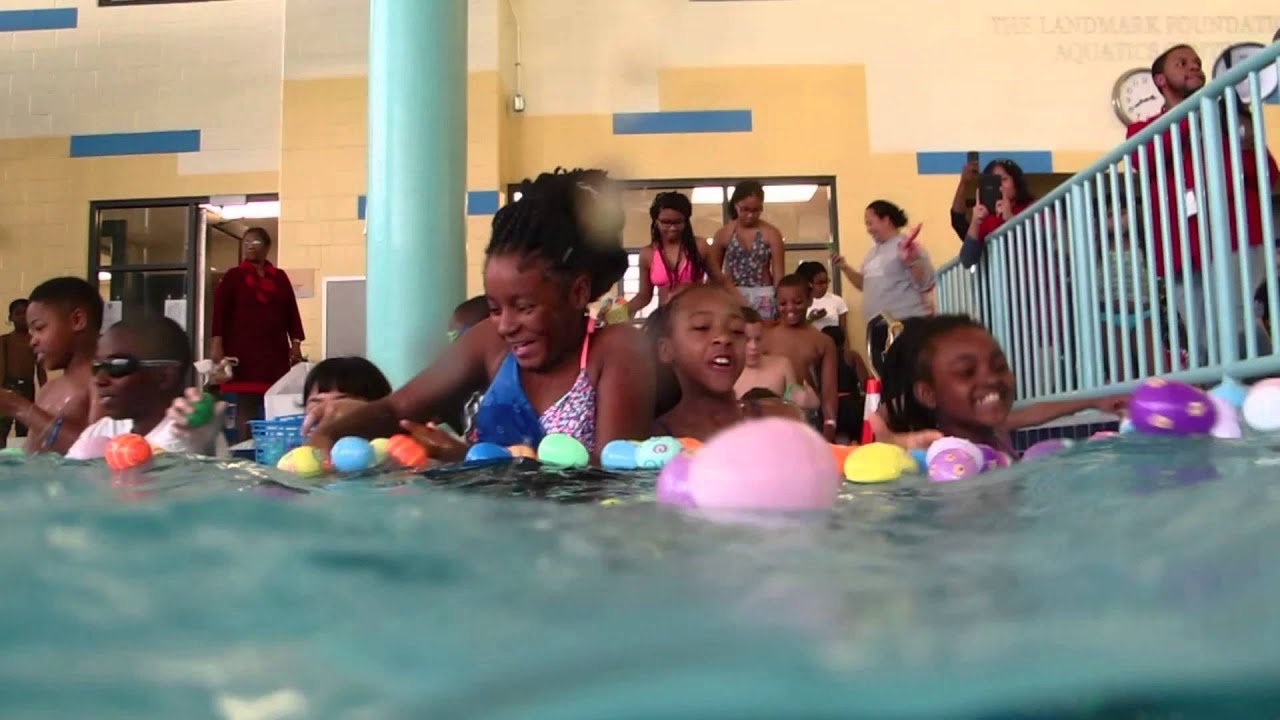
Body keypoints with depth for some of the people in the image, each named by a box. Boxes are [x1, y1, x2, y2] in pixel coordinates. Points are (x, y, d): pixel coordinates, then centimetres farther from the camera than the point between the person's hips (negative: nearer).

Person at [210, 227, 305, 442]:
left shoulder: (280, 277, 14)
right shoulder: (233, 276, 7)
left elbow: (291, 312, 13)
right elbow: (219, 311, 0)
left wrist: (296, 343, 5)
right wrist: (217, 345, -10)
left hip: (275, 352, 2)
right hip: (244, 350, -2)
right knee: (245, 406, -5)